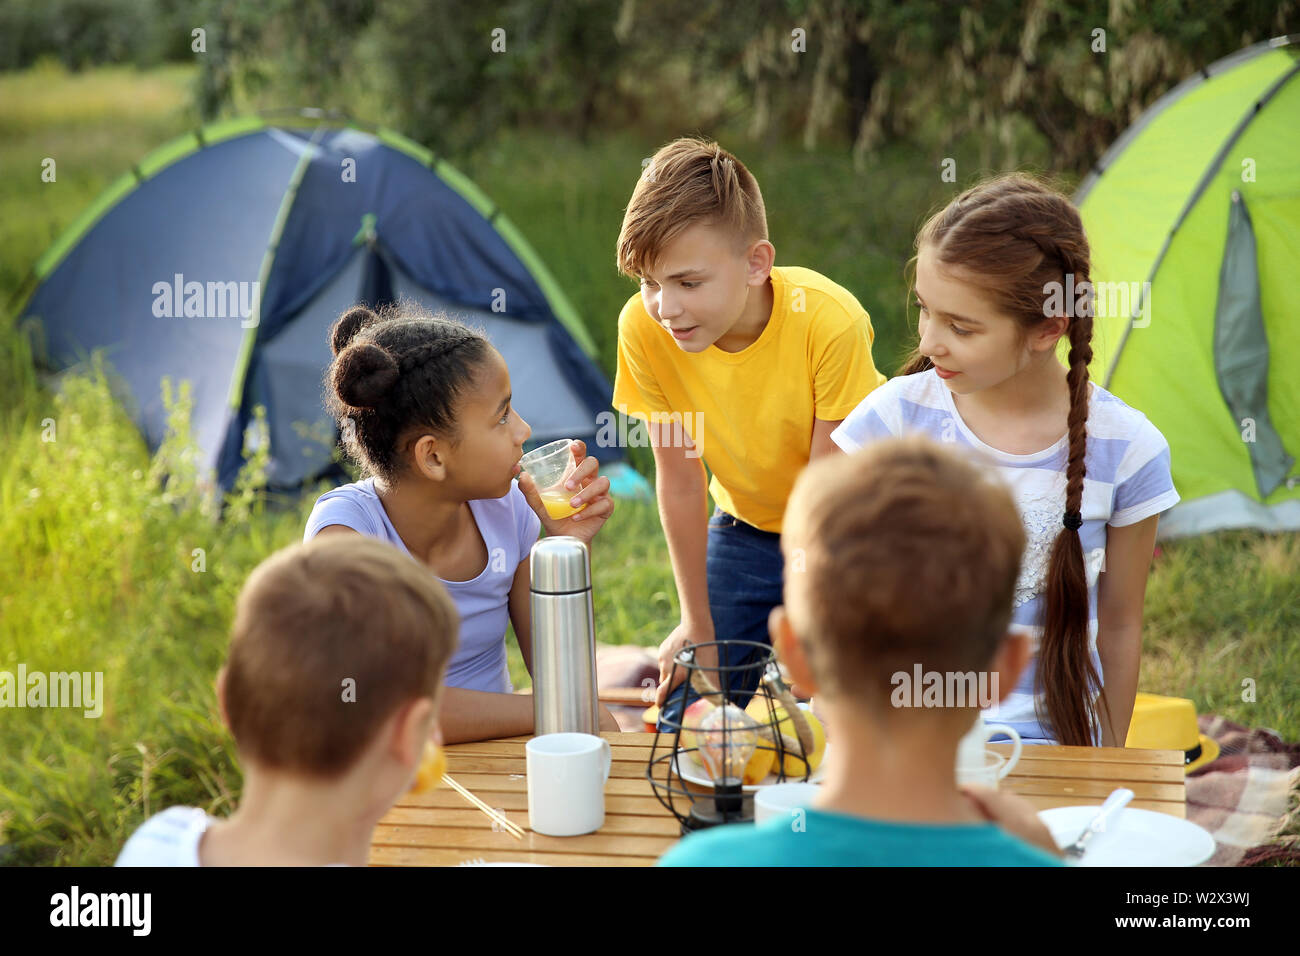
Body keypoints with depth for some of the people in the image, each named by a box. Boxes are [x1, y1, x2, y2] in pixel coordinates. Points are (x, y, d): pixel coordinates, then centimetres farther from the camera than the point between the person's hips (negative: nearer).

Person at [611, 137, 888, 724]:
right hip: (746, 527, 3)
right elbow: (679, 478, -12)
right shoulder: (643, 328, -22)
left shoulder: (829, 320, -31)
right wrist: (698, 625, -5)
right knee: (685, 721, 0)